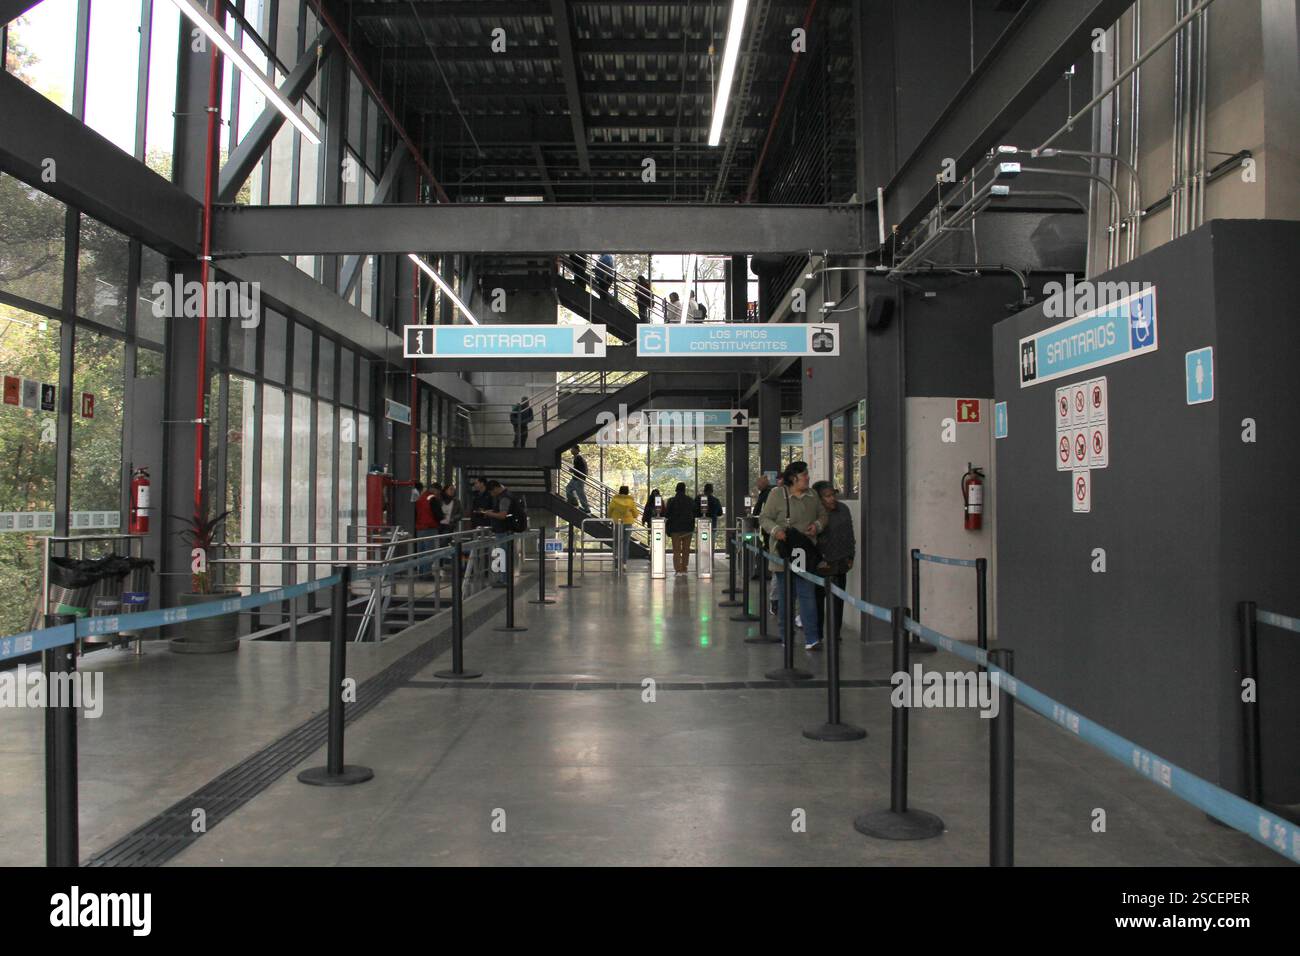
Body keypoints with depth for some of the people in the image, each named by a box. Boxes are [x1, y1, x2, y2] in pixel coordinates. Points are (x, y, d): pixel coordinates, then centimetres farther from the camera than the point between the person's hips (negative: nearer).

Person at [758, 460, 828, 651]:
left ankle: (811, 639, -5)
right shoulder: (777, 496, -3)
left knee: (807, 594, -5)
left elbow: (823, 514, 20)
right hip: (784, 553, -2)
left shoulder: (813, 496, 10)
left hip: (806, 553, 2)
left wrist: (817, 525, -2)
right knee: (785, 596, 9)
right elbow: (764, 518, -2)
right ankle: (786, 636, 23)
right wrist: (775, 529, -20)